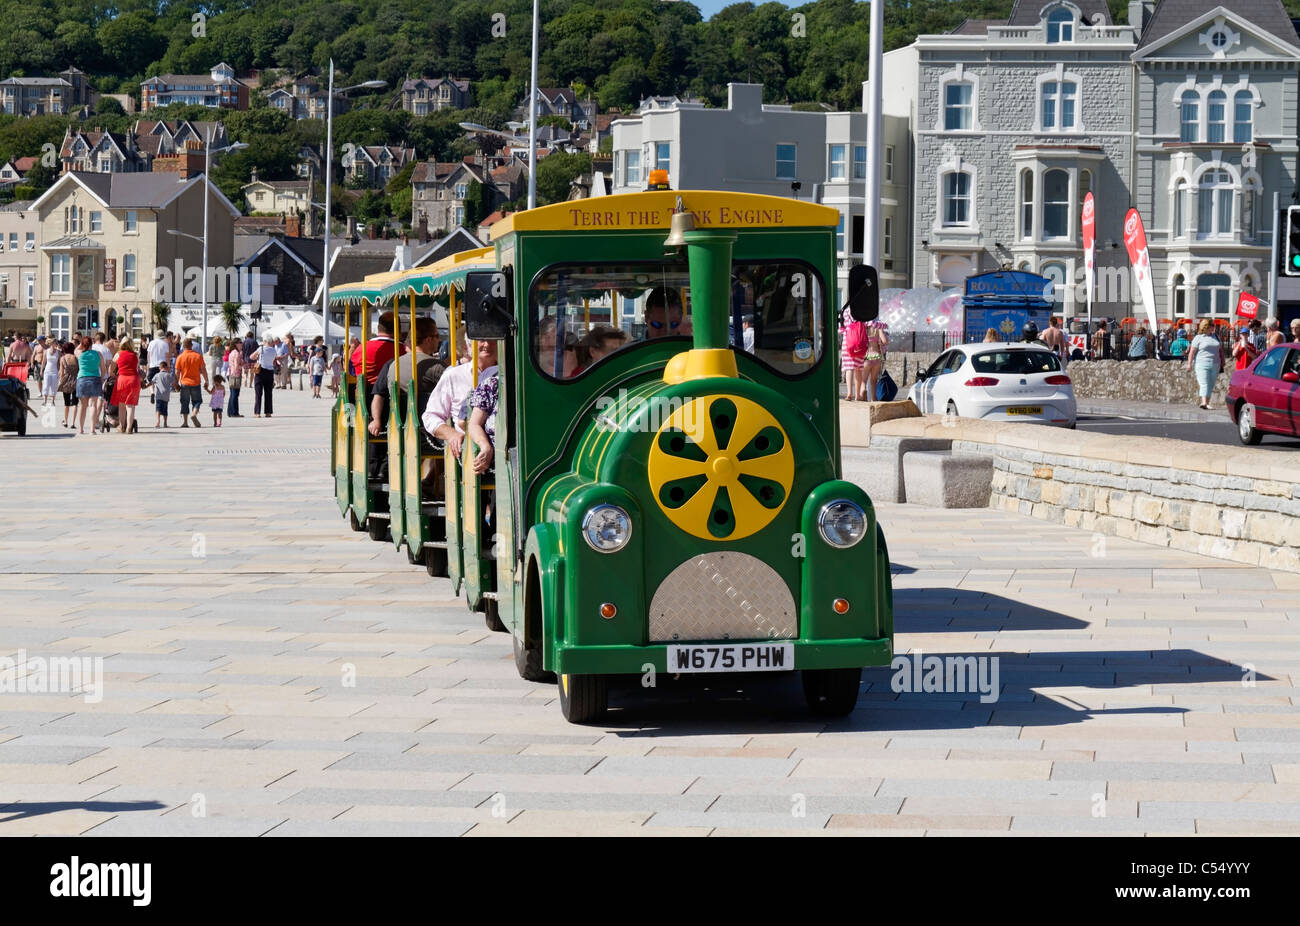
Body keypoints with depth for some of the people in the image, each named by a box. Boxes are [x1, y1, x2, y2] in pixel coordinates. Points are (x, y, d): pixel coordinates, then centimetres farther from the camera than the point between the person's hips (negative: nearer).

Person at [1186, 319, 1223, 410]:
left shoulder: (1215, 337, 17)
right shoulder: (1198, 338, 0)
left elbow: (1221, 350, 22)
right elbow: (1192, 352, -3)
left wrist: (1222, 362, 16)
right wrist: (1189, 363, -10)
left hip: (1215, 365, 5)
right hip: (1202, 365, -5)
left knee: (1211, 385, 4)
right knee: (1204, 384, -16)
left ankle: (1207, 403, 9)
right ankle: (1204, 402, -26)